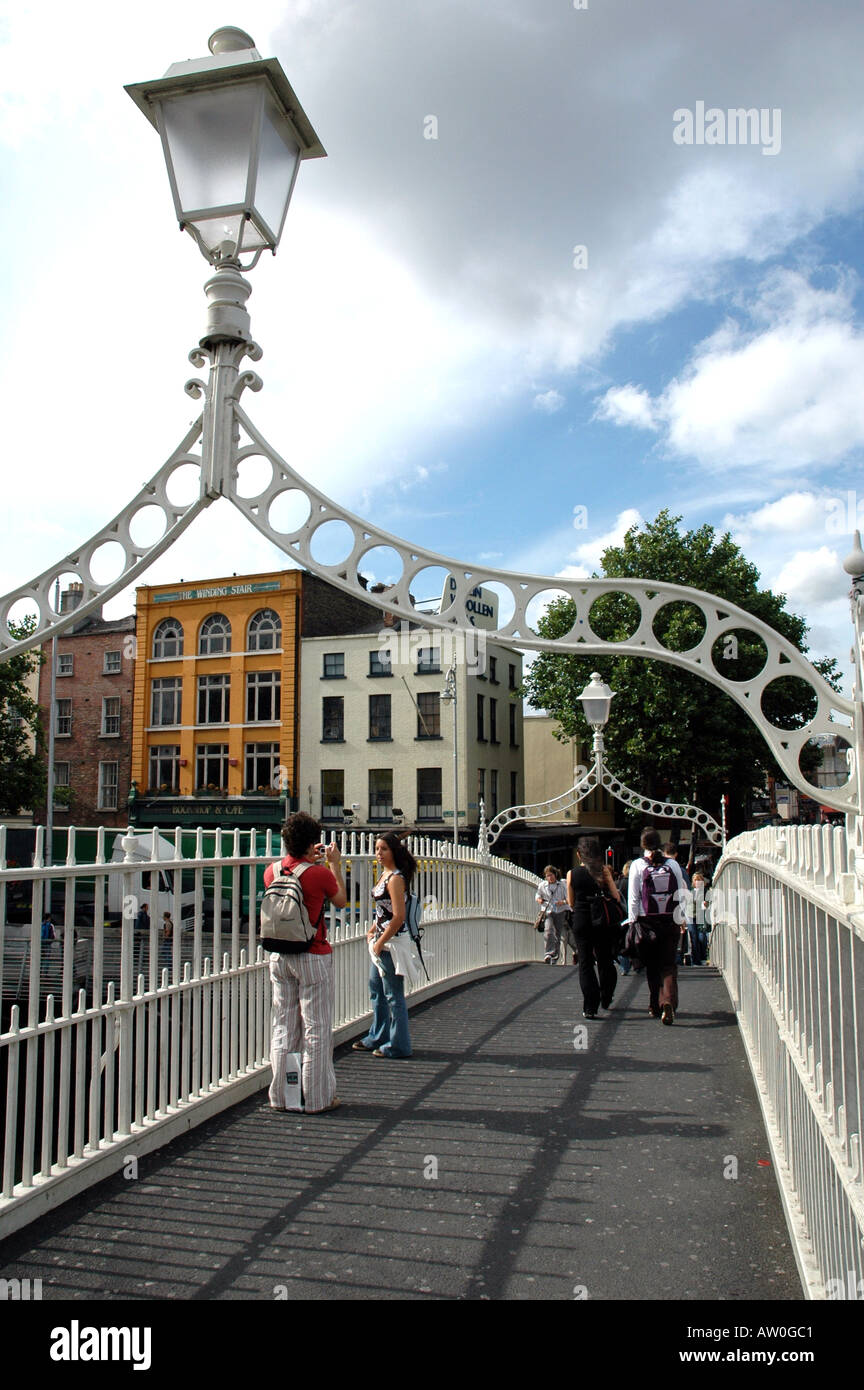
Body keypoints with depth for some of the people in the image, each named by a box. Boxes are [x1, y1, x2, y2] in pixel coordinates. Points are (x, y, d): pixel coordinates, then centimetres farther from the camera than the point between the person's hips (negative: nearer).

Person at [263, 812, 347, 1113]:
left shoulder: (271, 871, -1)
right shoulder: (319, 874, -16)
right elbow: (341, 901, 4)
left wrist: (309, 860, 25)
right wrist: (335, 865, 12)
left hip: (278, 958, 5)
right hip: (313, 958, -5)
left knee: (283, 1027, 13)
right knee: (316, 1028, 4)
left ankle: (281, 1096, 20)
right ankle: (317, 1097, 11)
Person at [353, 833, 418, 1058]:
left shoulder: (395, 878, -18)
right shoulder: (384, 874, 10)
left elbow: (399, 916, -22)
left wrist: (380, 942, -17)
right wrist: (372, 931, 11)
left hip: (391, 942, -10)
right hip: (381, 941, 10)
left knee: (393, 995, 0)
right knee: (376, 989, 20)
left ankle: (398, 1045, 11)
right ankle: (377, 1037, 34)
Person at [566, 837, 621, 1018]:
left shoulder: (572, 874, -1)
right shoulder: (603, 870, -5)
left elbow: (571, 903, 5)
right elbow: (616, 897, -5)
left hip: (581, 921, 0)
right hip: (602, 921, 0)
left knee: (585, 964, 4)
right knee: (605, 961, 17)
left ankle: (590, 1007, -4)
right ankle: (606, 1000, 28)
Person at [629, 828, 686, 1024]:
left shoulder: (637, 865, -5)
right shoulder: (673, 864, 0)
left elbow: (633, 898, -5)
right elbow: (681, 895, 3)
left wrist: (632, 923, 0)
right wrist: (679, 919, 12)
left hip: (647, 921, -1)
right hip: (670, 921, 1)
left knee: (651, 965, 12)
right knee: (669, 964, 2)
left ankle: (655, 1006, 20)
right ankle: (668, 1002, -18)